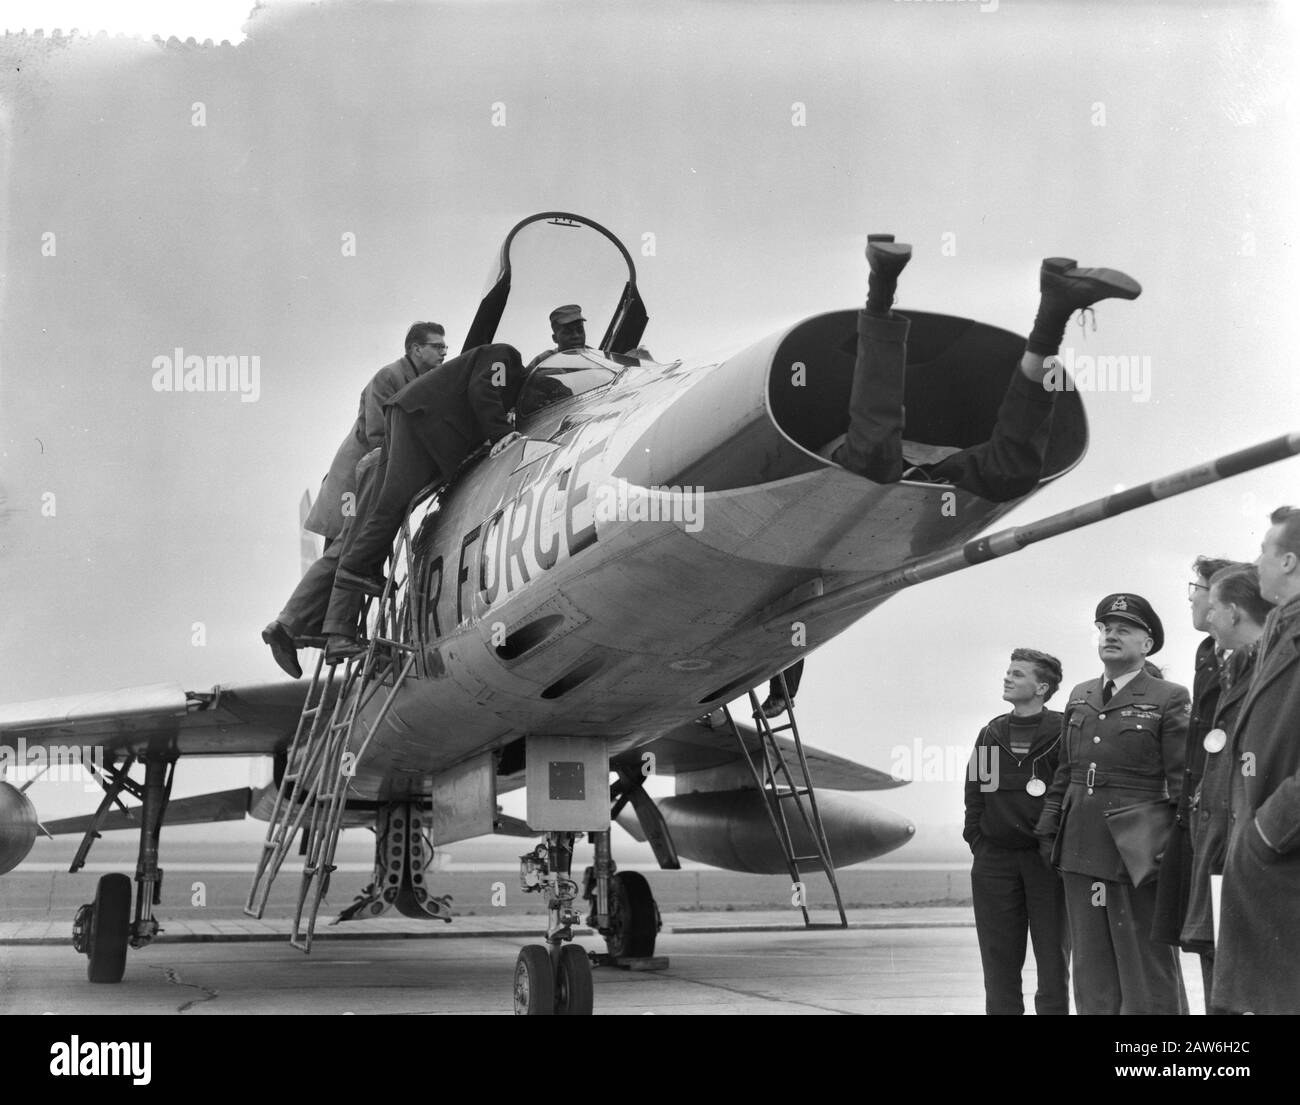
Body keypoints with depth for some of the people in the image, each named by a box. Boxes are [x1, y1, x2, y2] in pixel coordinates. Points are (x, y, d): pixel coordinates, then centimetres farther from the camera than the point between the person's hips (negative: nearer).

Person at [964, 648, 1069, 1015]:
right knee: (999, 960, 7)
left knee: (1053, 958, 1)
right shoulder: (991, 734, 10)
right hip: (994, 861, 4)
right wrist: (977, 842, 7)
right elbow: (974, 795, 15)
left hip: (1047, 859, -4)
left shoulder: (1063, 733, -4)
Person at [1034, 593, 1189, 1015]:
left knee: (1148, 973, 0)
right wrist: (1048, 829, 12)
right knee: (1092, 975, 12)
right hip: (1081, 852, 6)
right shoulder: (1079, 697, 14)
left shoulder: (1170, 700, -4)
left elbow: (1183, 783, -8)